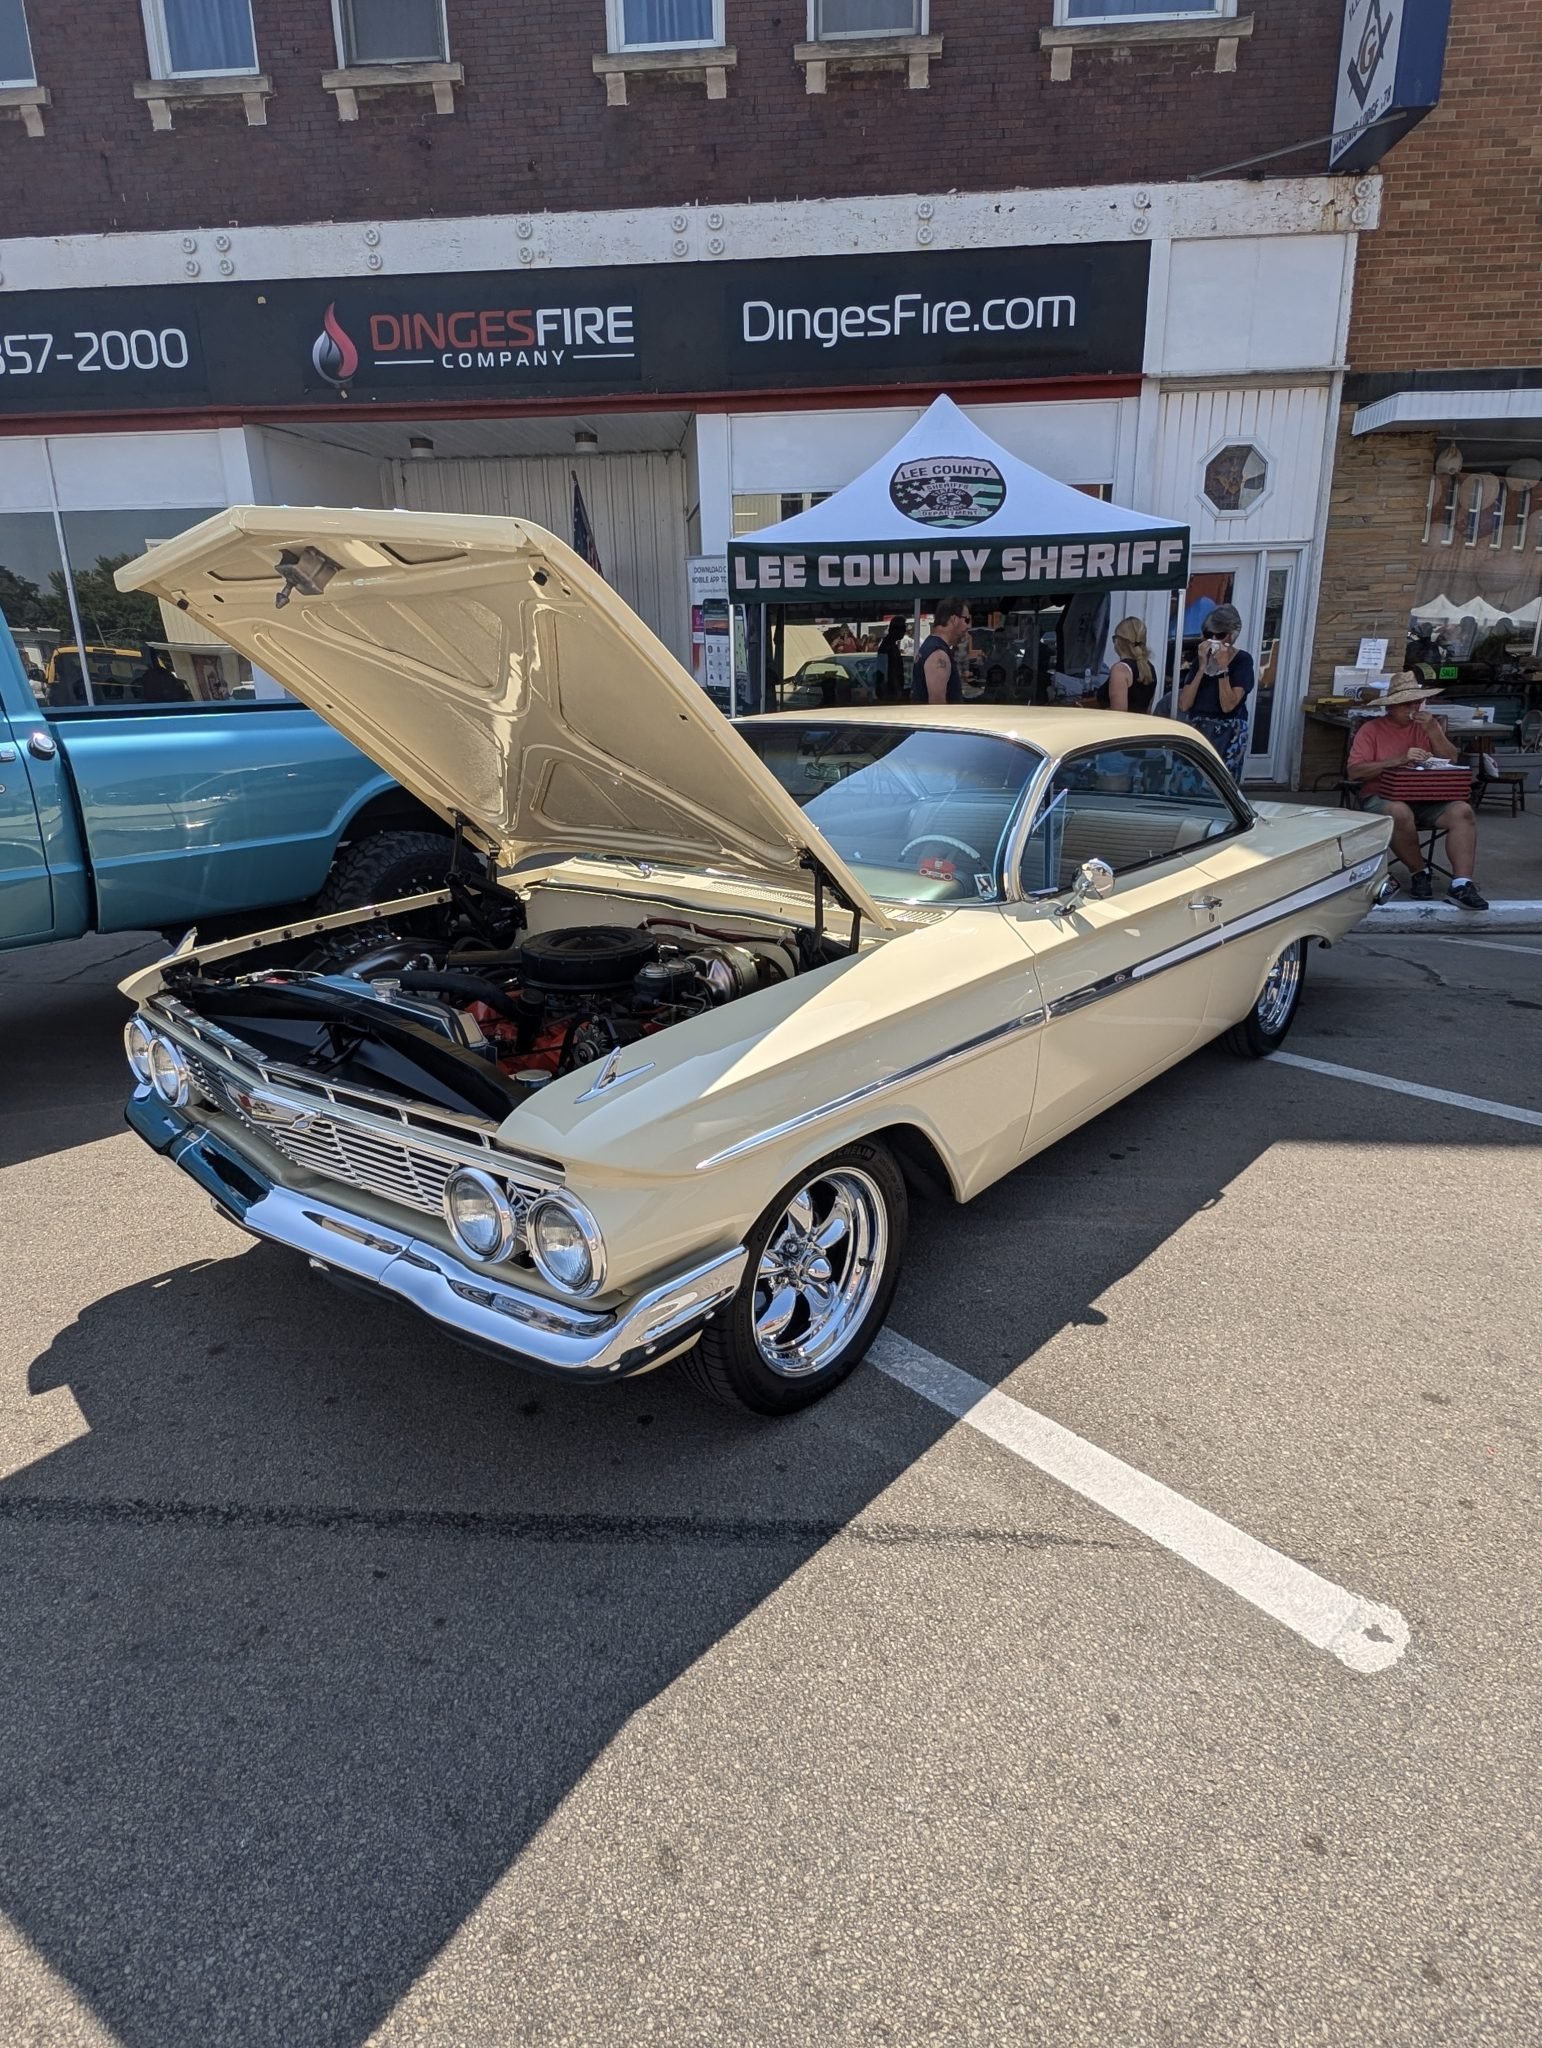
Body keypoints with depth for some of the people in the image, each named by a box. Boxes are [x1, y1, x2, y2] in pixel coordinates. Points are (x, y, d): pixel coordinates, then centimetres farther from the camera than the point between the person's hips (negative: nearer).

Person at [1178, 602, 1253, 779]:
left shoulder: (1242, 660, -4)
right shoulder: (1201, 657, 7)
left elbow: (1228, 705, -15)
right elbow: (1184, 705, -4)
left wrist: (1223, 668, -17)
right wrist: (1202, 668, -10)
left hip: (1227, 735, -4)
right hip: (1196, 731, 4)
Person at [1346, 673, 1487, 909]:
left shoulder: (1428, 725, 16)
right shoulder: (1371, 729, 3)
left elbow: (1451, 762, 8)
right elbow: (1354, 771, -9)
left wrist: (1433, 731, -6)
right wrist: (1399, 760, -17)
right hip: (1383, 797, -4)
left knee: (1462, 811, -24)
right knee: (1399, 813, -37)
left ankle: (1462, 883, -28)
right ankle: (1421, 871, -12)